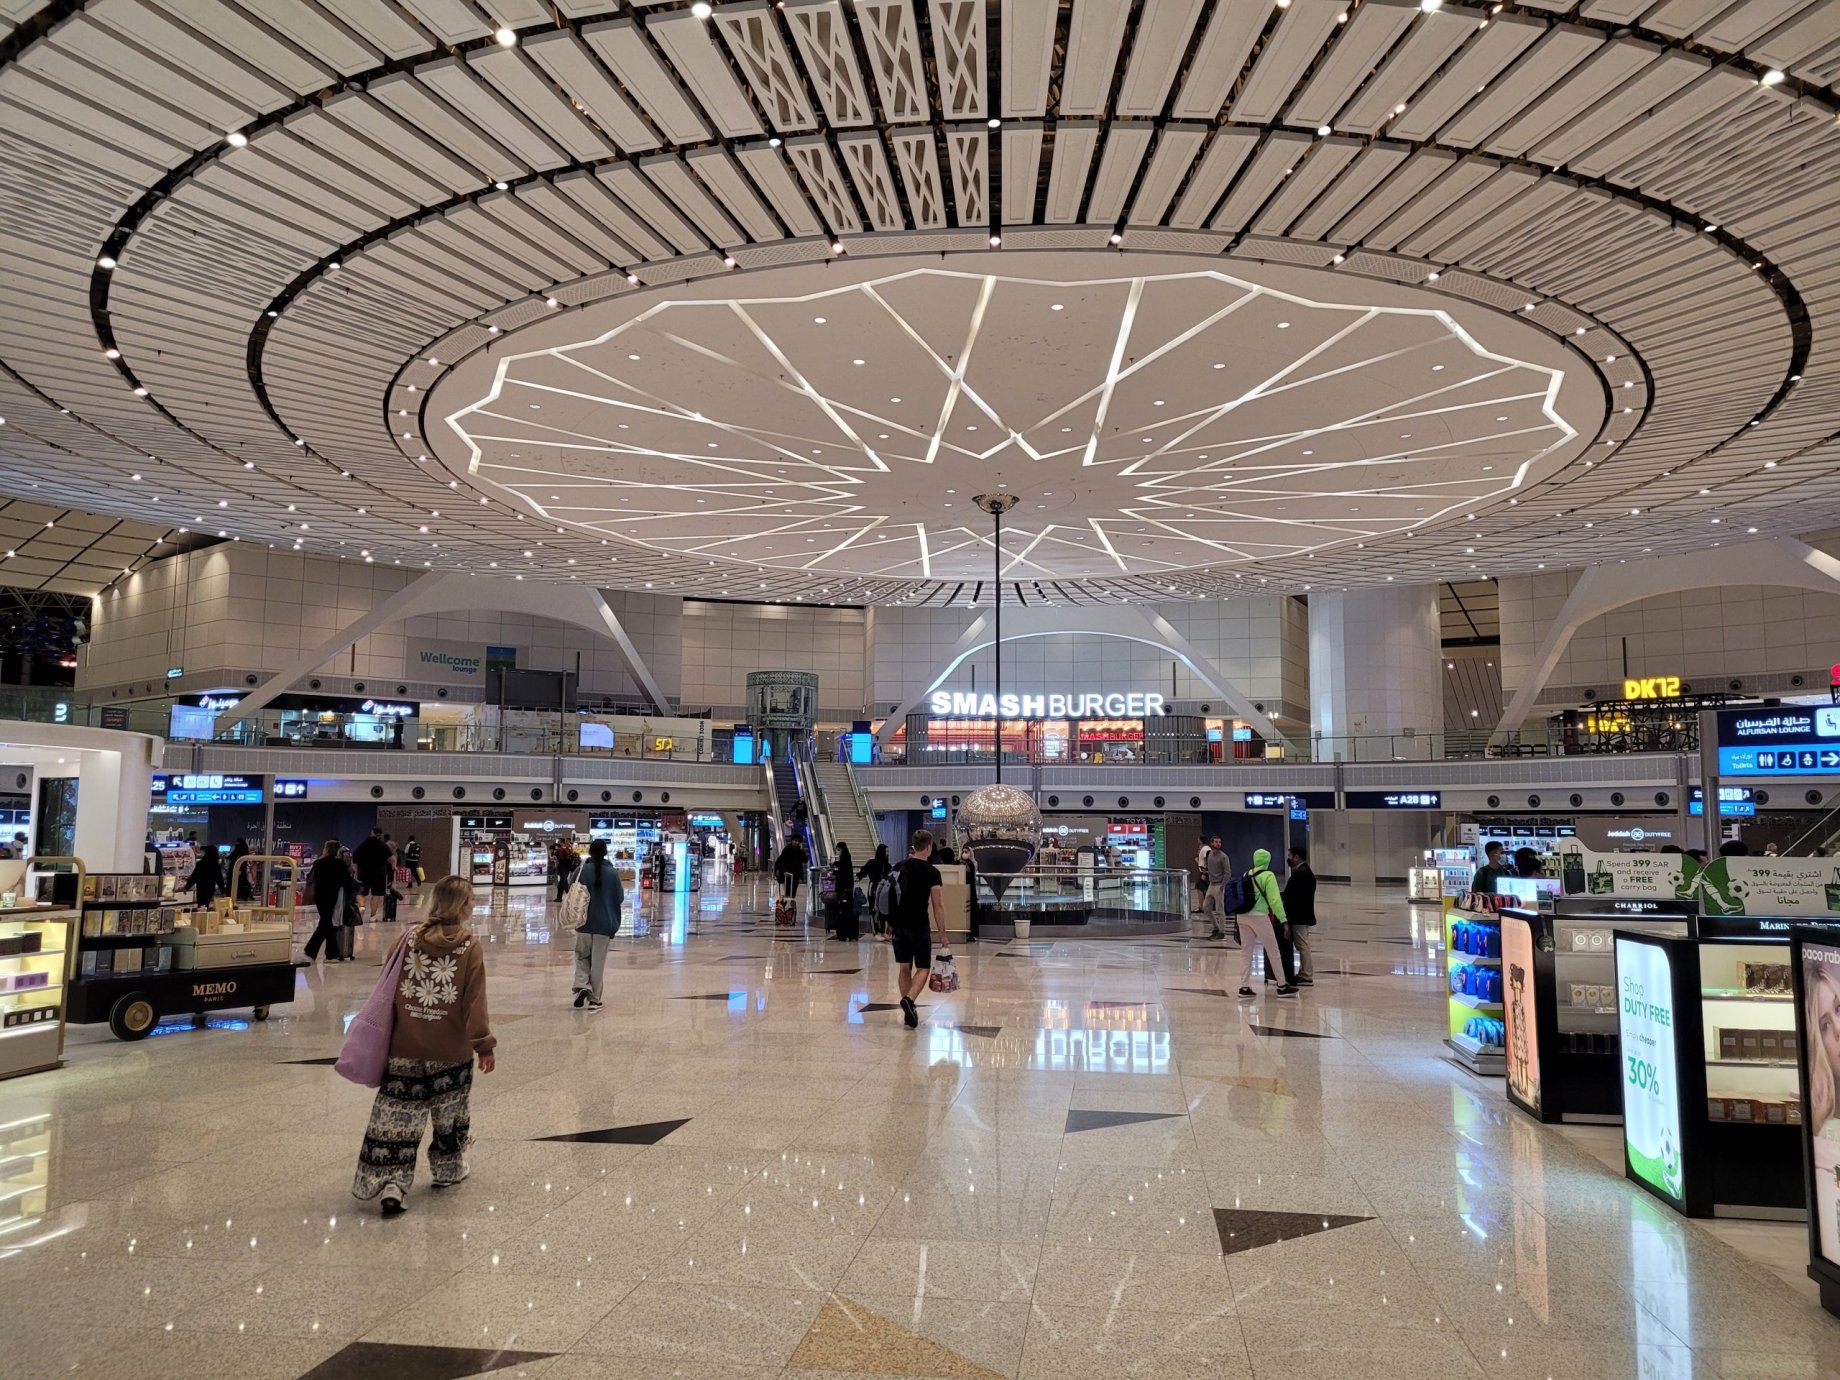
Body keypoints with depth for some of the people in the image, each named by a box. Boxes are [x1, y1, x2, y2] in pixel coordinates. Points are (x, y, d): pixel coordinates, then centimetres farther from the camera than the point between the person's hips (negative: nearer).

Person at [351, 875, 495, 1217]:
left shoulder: (410, 939, -2)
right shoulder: (469, 947, -11)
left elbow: (387, 989, 7)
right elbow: (475, 1002, -13)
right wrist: (484, 1045, -6)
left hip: (405, 1049, 2)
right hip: (451, 1052, -2)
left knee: (397, 1118, 6)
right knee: (449, 1116, 18)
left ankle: (391, 1183, -2)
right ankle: (447, 1171, 31)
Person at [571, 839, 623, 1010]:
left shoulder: (582, 871, -6)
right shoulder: (612, 872, -6)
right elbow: (620, 898, -2)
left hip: (585, 922, 0)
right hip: (605, 923, 0)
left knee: (582, 956, 18)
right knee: (598, 962, 8)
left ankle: (582, 986, -5)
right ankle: (594, 999, 12)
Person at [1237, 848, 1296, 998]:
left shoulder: (1247, 875, 9)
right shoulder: (1268, 876, -7)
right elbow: (1275, 900, -12)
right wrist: (1283, 919, -12)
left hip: (1243, 916, 6)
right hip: (1259, 917, -5)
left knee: (1245, 952, 11)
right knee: (1274, 952, 7)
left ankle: (1244, 987, 10)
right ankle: (1282, 986, 15)